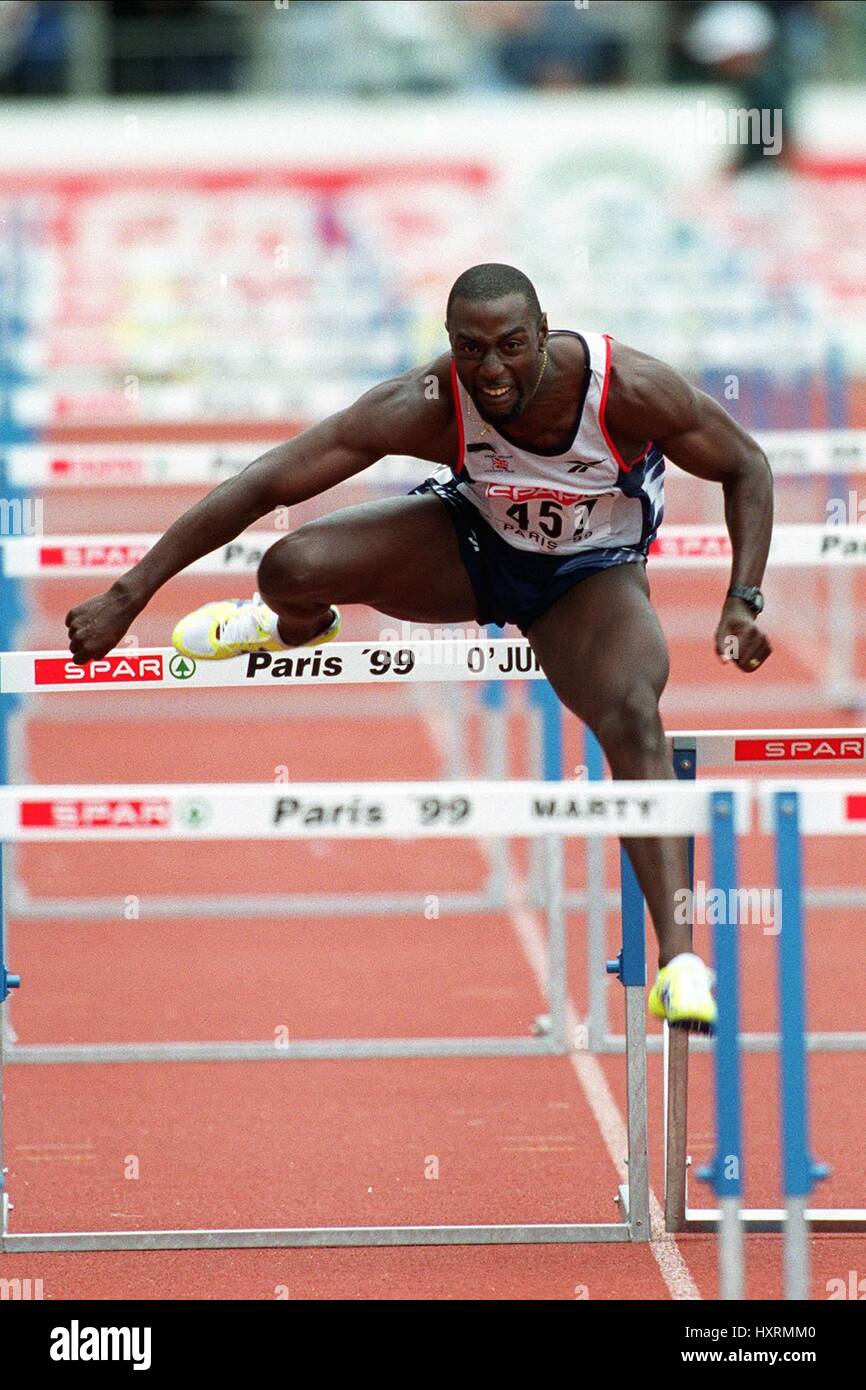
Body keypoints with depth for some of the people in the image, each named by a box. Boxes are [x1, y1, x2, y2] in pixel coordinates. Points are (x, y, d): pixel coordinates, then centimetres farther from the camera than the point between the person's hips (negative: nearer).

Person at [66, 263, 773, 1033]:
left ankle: (680, 960, -29)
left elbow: (745, 466, -14)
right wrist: (130, 592, -31)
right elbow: (262, 484, -30)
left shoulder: (630, 389, -33)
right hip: (472, 540, 1)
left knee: (634, 718, -30)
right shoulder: (429, 407, -32)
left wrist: (743, 604, -26)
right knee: (290, 568, -21)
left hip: (590, 577, -1)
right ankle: (295, 626, 21)